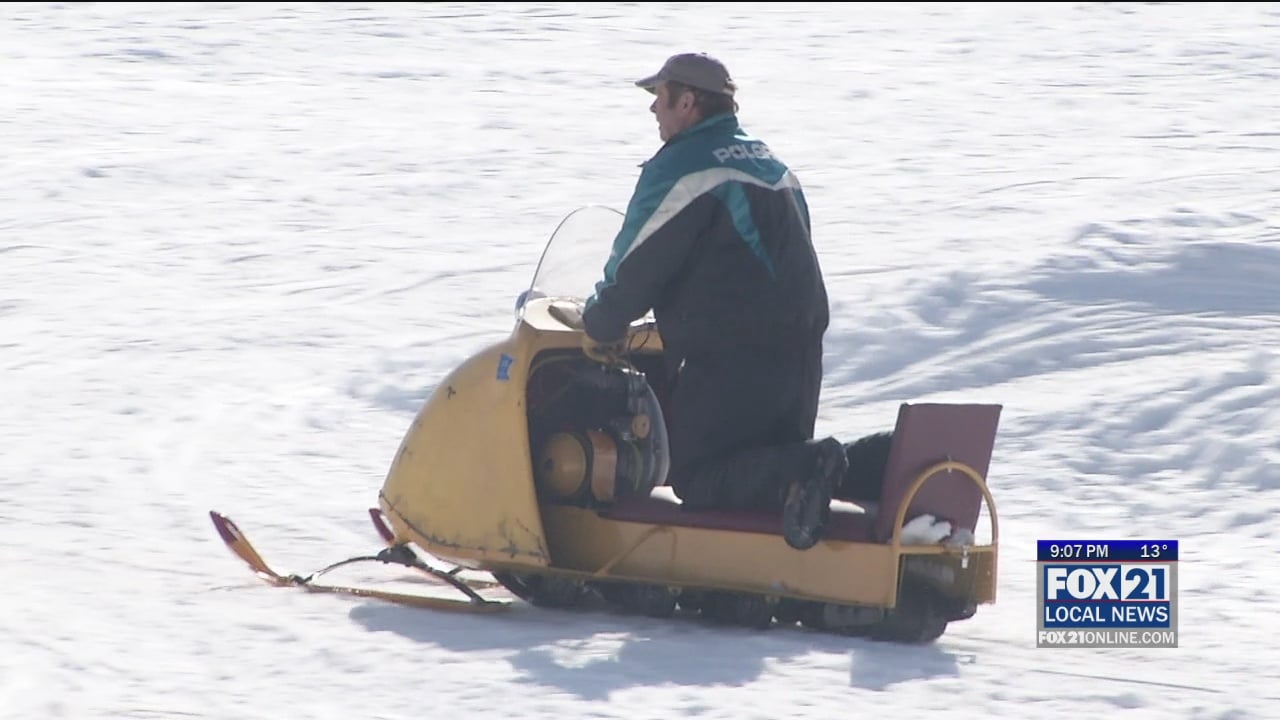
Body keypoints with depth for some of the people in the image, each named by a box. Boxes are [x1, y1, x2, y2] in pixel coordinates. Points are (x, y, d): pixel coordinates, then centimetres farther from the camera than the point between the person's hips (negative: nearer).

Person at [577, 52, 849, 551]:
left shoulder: (681, 168, -9)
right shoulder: (767, 163, 20)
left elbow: (639, 266, -8)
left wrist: (599, 324, 10)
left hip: (731, 356, -8)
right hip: (800, 347, 8)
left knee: (694, 477, -4)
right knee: (775, 458, 20)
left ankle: (807, 471, -27)